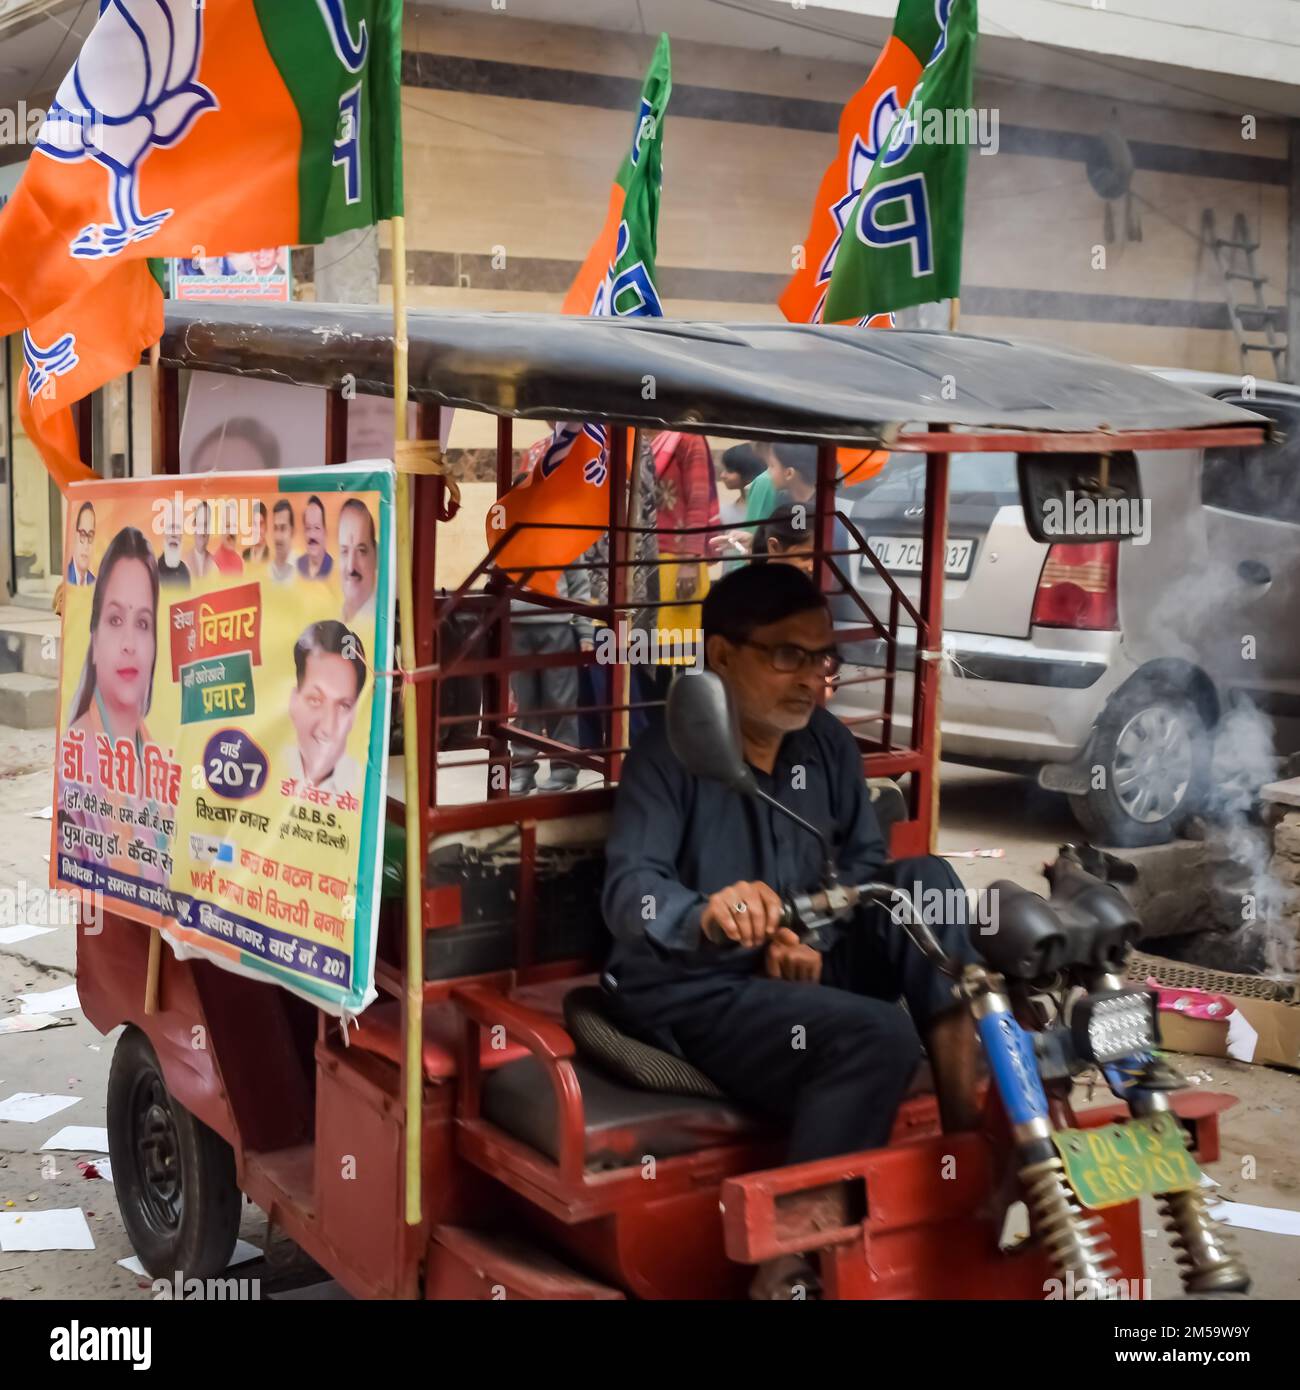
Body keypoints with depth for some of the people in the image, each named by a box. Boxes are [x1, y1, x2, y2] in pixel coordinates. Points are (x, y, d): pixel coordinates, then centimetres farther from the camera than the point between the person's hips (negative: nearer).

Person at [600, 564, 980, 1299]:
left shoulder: (829, 743, 2)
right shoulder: (670, 755, -16)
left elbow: (864, 860, 8)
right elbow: (629, 889, -29)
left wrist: (814, 939, -13)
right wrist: (708, 916, -53)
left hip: (800, 973, 6)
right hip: (691, 994, -6)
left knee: (924, 880, -16)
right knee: (877, 1035, -31)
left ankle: (968, 1135, -20)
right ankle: (789, 1262, -22)